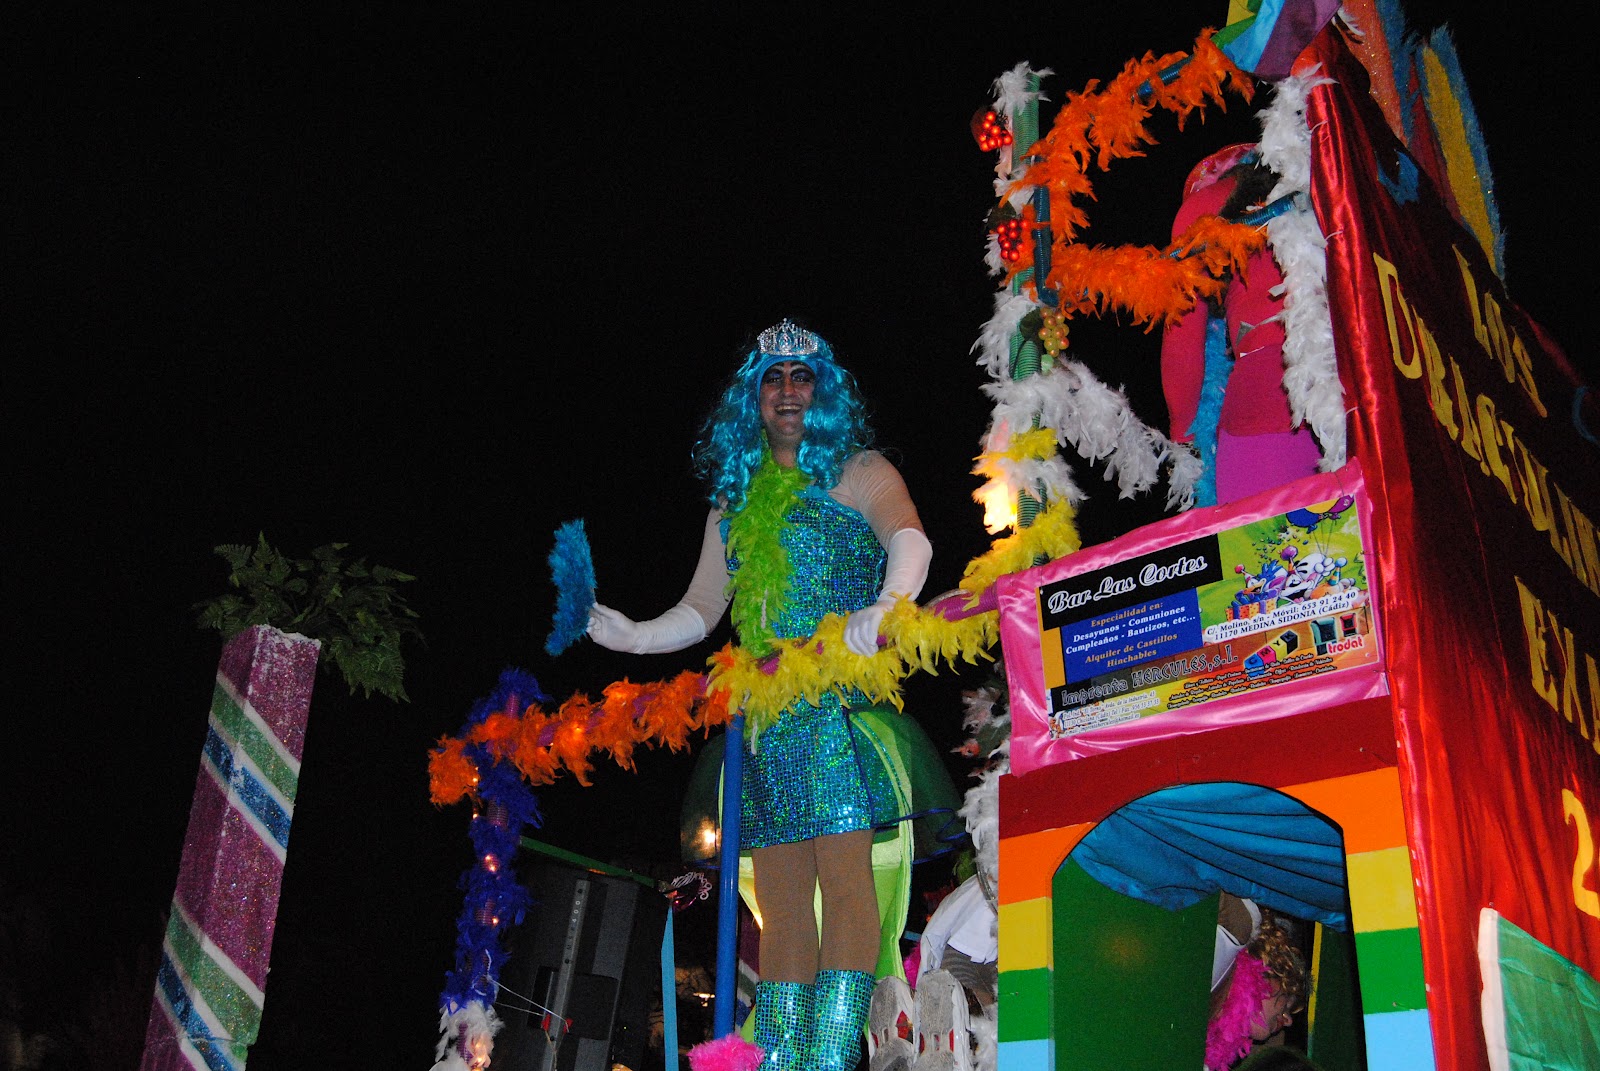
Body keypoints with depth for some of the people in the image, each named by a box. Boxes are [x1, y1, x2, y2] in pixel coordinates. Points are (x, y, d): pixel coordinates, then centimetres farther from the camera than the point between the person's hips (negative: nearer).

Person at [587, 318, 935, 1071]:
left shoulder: (856, 471, 8)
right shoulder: (735, 496, 25)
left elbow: (909, 538, -13)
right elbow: (700, 610, 26)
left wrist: (885, 605, -33)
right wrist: (634, 636, 8)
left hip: (841, 702, -5)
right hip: (764, 712, 6)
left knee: (844, 878, -13)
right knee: (780, 901, 2)